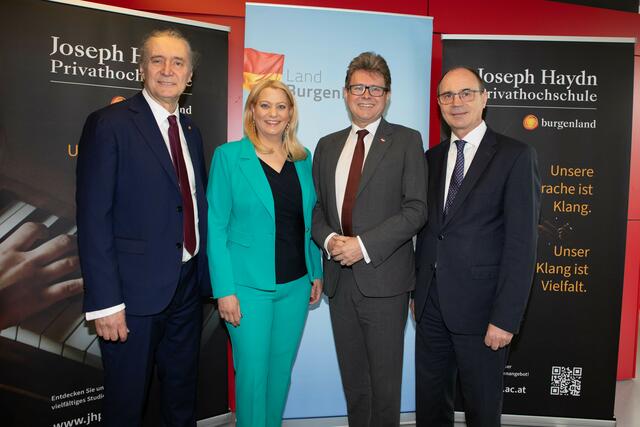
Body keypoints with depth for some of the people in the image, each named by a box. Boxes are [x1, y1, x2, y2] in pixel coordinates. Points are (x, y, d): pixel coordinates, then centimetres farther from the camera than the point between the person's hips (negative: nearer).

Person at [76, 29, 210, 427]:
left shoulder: (191, 130, 10)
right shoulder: (110, 124, -10)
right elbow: (93, 218, -14)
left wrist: (204, 274, 8)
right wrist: (104, 301, -18)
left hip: (187, 285, 6)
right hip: (135, 289, -6)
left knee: (183, 391, 22)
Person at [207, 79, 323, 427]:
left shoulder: (303, 158, 7)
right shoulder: (228, 156, -5)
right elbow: (216, 226, -8)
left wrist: (317, 273, 9)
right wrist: (224, 290, -12)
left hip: (296, 284, 4)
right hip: (249, 285, -4)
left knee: (281, 371, 16)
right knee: (253, 373, 5)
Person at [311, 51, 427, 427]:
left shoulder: (406, 141, -1)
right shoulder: (327, 146, 13)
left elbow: (416, 209, -9)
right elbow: (317, 207, 13)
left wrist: (364, 245, -17)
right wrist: (329, 239, -8)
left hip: (383, 277, -4)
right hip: (340, 277, 5)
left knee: (385, 378, 8)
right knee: (353, 377, 17)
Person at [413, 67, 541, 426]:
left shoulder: (516, 156, -7)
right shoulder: (432, 158, 10)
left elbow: (522, 243, -12)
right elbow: (427, 231, 11)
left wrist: (506, 318, -16)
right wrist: (418, 290, 7)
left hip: (480, 305, -5)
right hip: (431, 304, 5)